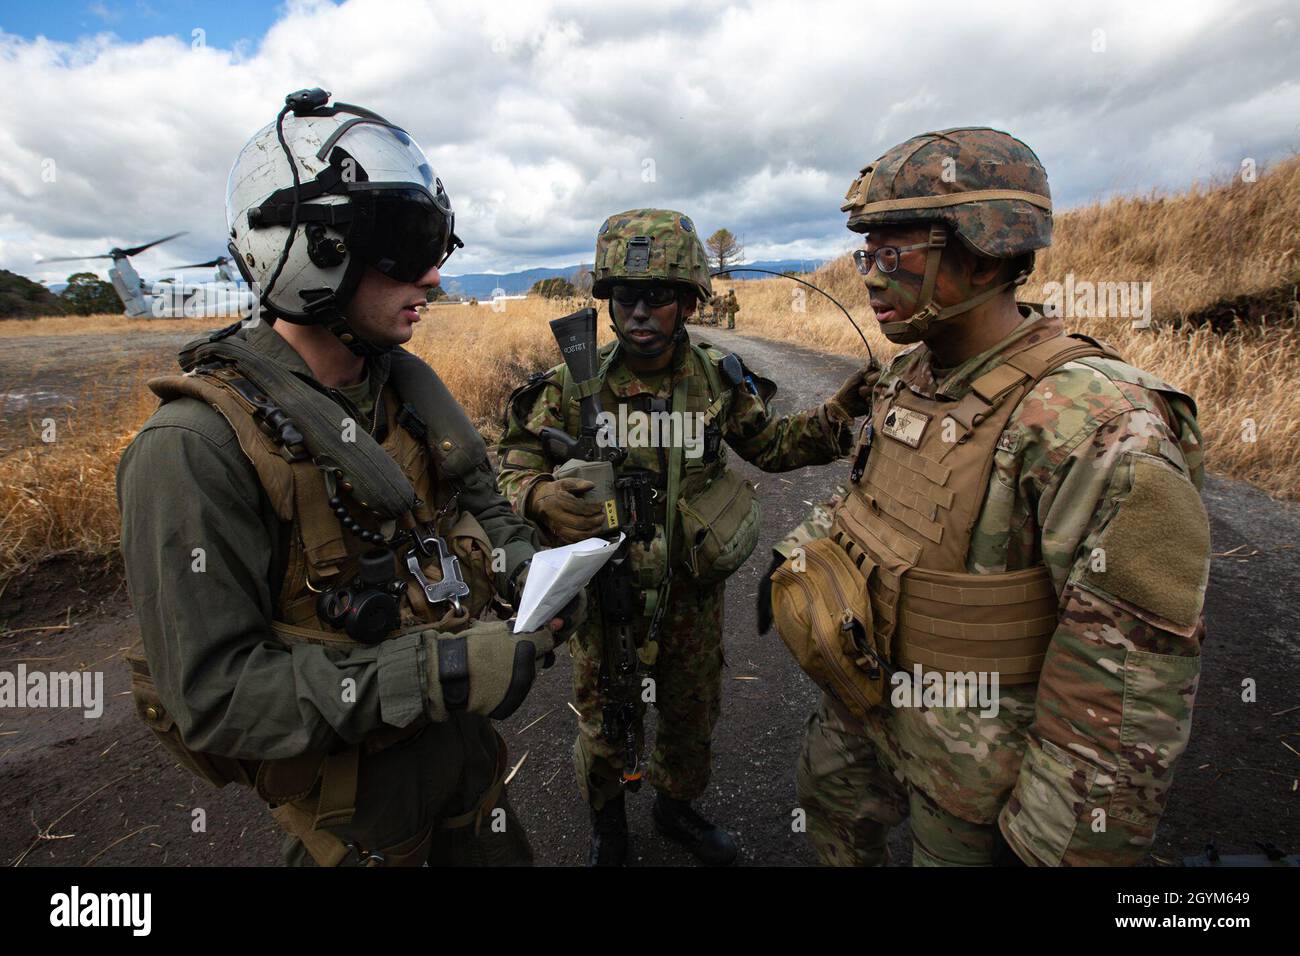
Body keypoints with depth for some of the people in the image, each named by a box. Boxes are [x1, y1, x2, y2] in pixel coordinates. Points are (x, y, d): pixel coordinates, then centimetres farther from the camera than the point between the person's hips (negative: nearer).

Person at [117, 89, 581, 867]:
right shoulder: (198, 449, -25)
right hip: (355, 788, -6)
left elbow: (479, 503, 9)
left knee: (499, 854, 26)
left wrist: (529, 572, -11)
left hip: (465, 734, 6)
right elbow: (214, 692, -25)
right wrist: (434, 672, -32)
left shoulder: (411, 385, -3)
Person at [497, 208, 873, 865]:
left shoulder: (719, 380, -8)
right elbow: (516, 465, -9)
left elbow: (772, 445, 6)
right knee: (606, 724, 19)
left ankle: (677, 807, 55)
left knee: (692, 718, 24)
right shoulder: (573, 385, -16)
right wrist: (541, 499, -32)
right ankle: (607, 818, 52)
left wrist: (840, 412, -9)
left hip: (694, 595, 3)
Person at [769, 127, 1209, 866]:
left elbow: (1135, 676, -26)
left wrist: (1067, 839, -19)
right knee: (832, 810, 28)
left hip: (979, 746, -7)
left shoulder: (1102, 433, -30)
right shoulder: (908, 378, -4)